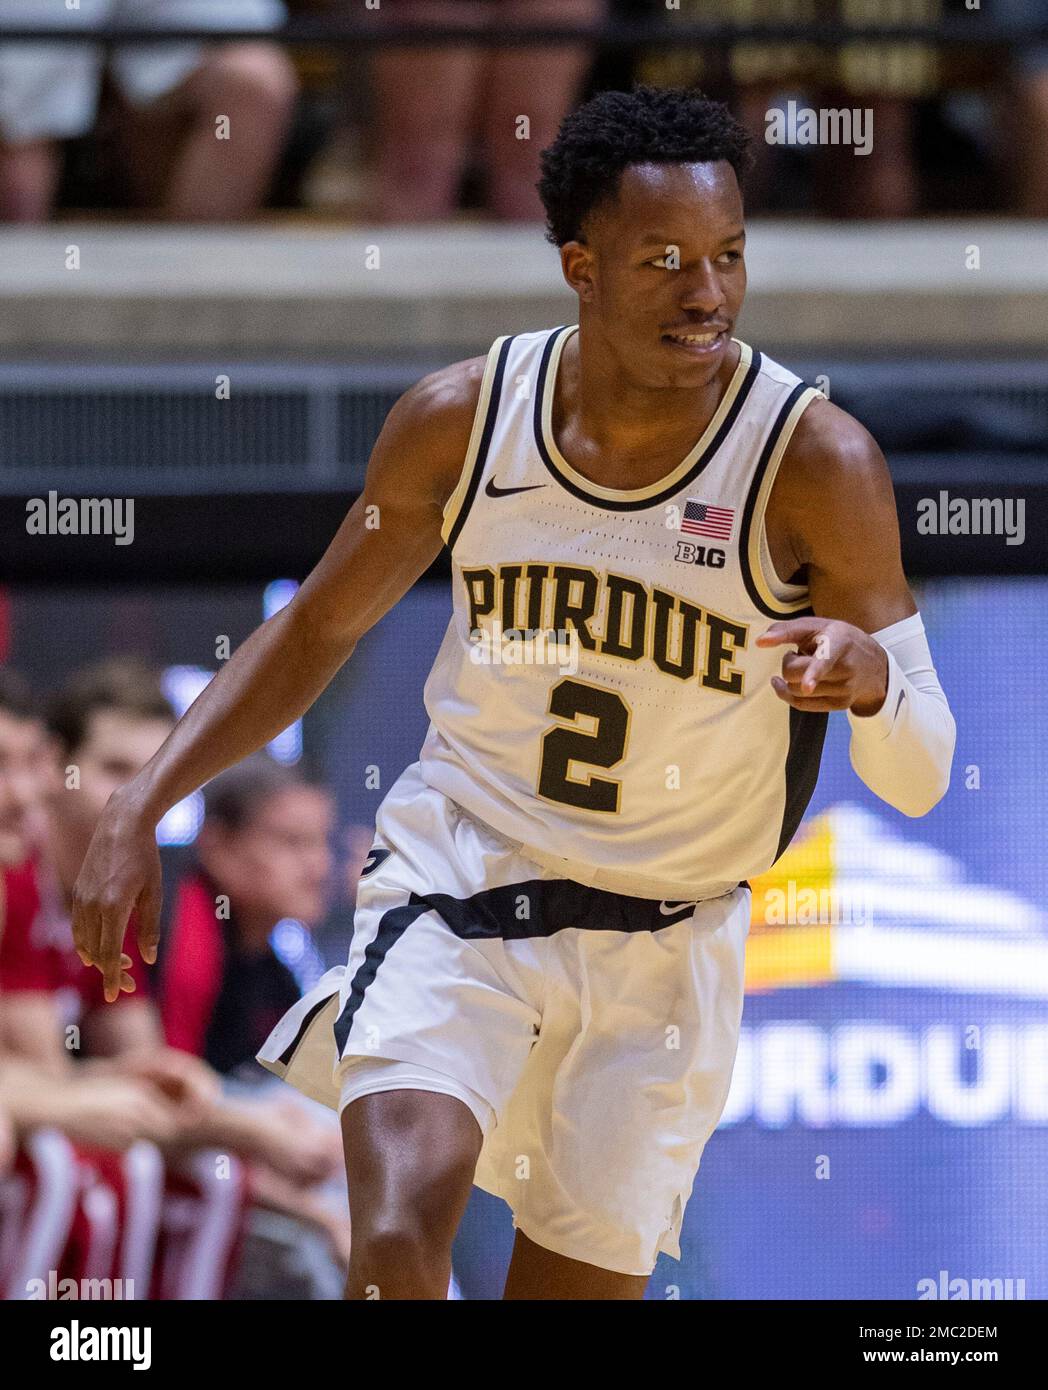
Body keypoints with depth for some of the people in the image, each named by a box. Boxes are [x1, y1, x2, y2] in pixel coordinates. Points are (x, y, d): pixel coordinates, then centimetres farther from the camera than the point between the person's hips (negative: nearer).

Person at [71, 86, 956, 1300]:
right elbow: (316, 630, 9)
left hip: (663, 944, 0)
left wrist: (872, 676, -37)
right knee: (394, 1243, -25)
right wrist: (139, 810, -1)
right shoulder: (463, 421, -8)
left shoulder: (814, 460, -15)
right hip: (459, 876, 0)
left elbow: (917, 783, -13)